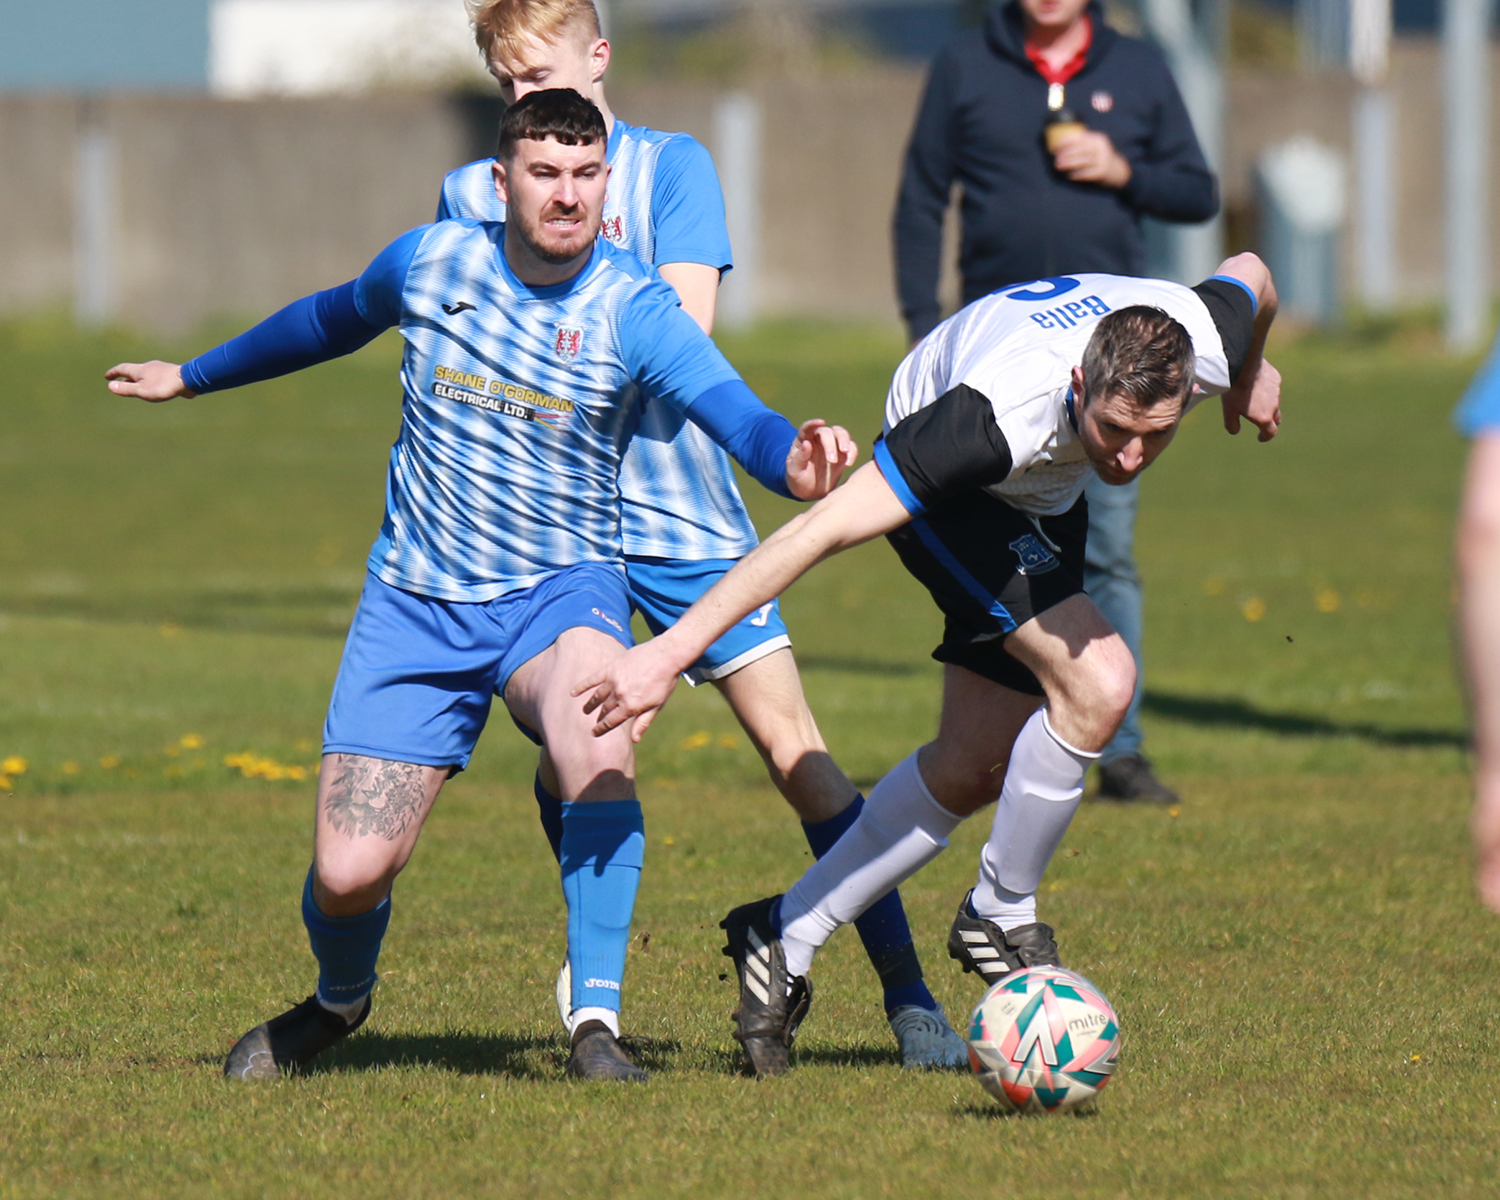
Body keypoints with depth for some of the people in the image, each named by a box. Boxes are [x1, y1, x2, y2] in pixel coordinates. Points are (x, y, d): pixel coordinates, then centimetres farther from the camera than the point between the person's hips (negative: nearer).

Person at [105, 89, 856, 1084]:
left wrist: (793, 459, -51)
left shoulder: (633, 311, -10)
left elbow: (732, 412, -27)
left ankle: (596, 1023, -27)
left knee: (598, 740, -38)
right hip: (416, 605, 2)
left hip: (561, 591, -2)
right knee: (348, 875, -7)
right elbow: (329, 322, 21)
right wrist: (192, 377, 35)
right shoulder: (430, 262, -1)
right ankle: (339, 1001, 30)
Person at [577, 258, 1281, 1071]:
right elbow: (826, 525, -44)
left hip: (1044, 501, 6)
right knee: (1097, 682, -26)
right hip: (948, 491, -6)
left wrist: (1252, 378, 20)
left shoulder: (1203, 341, -31)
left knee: (974, 766, 7)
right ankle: (1001, 914, -6)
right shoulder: (1003, 413, -45)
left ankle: (785, 937, 21)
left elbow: (1248, 274, -3)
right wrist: (674, 648, -47)